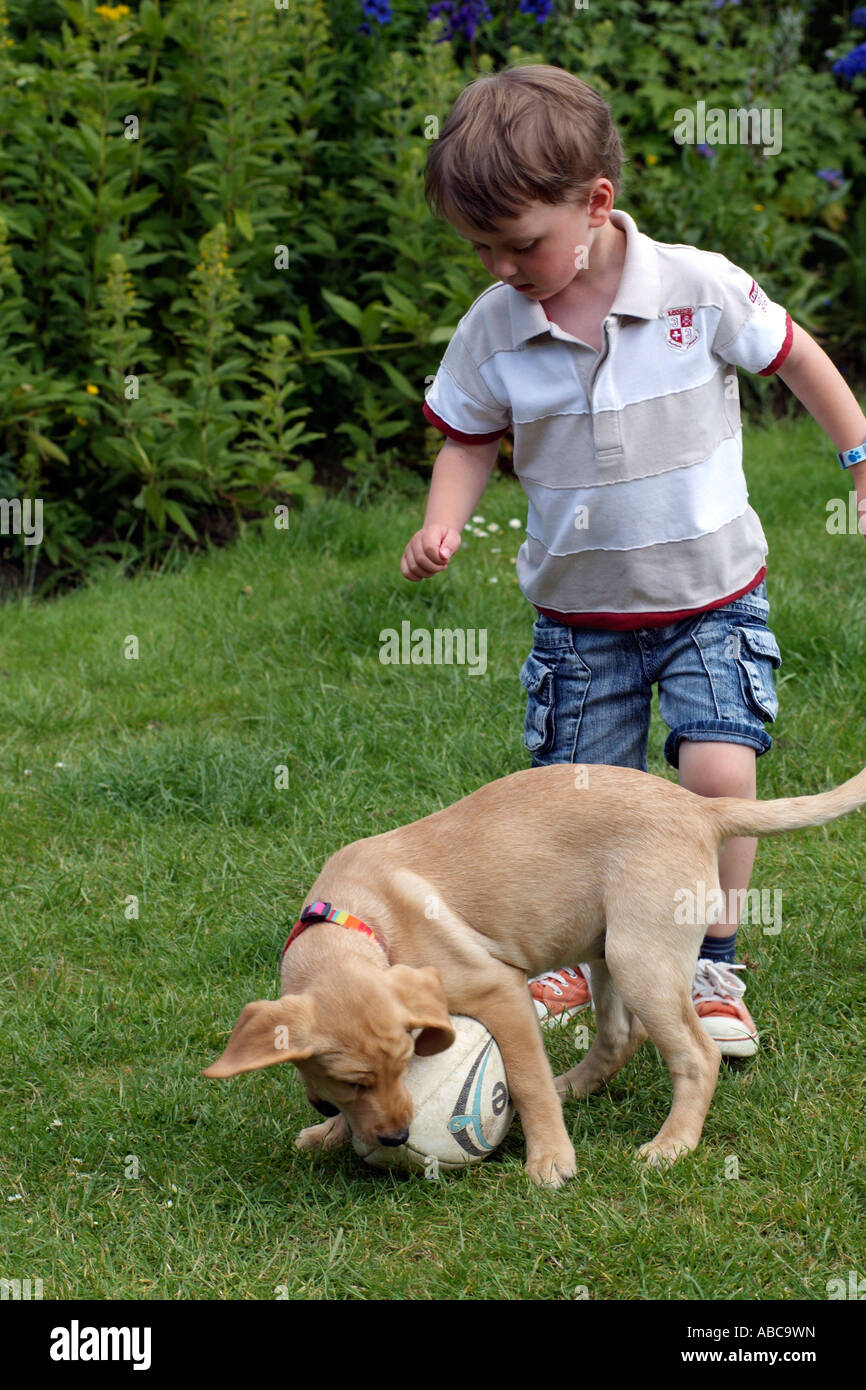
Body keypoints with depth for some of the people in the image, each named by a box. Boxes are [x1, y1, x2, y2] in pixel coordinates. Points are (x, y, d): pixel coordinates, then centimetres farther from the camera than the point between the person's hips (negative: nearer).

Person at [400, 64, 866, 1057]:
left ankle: (711, 967, 3)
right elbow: (470, 440, 6)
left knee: (719, 773, -16)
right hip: (580, 612, 2)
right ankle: (572, 958, 30)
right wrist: (442, 526, -12)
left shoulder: (700, 288, -14)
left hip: (711, 597, -2)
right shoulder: (492, 331, -9)